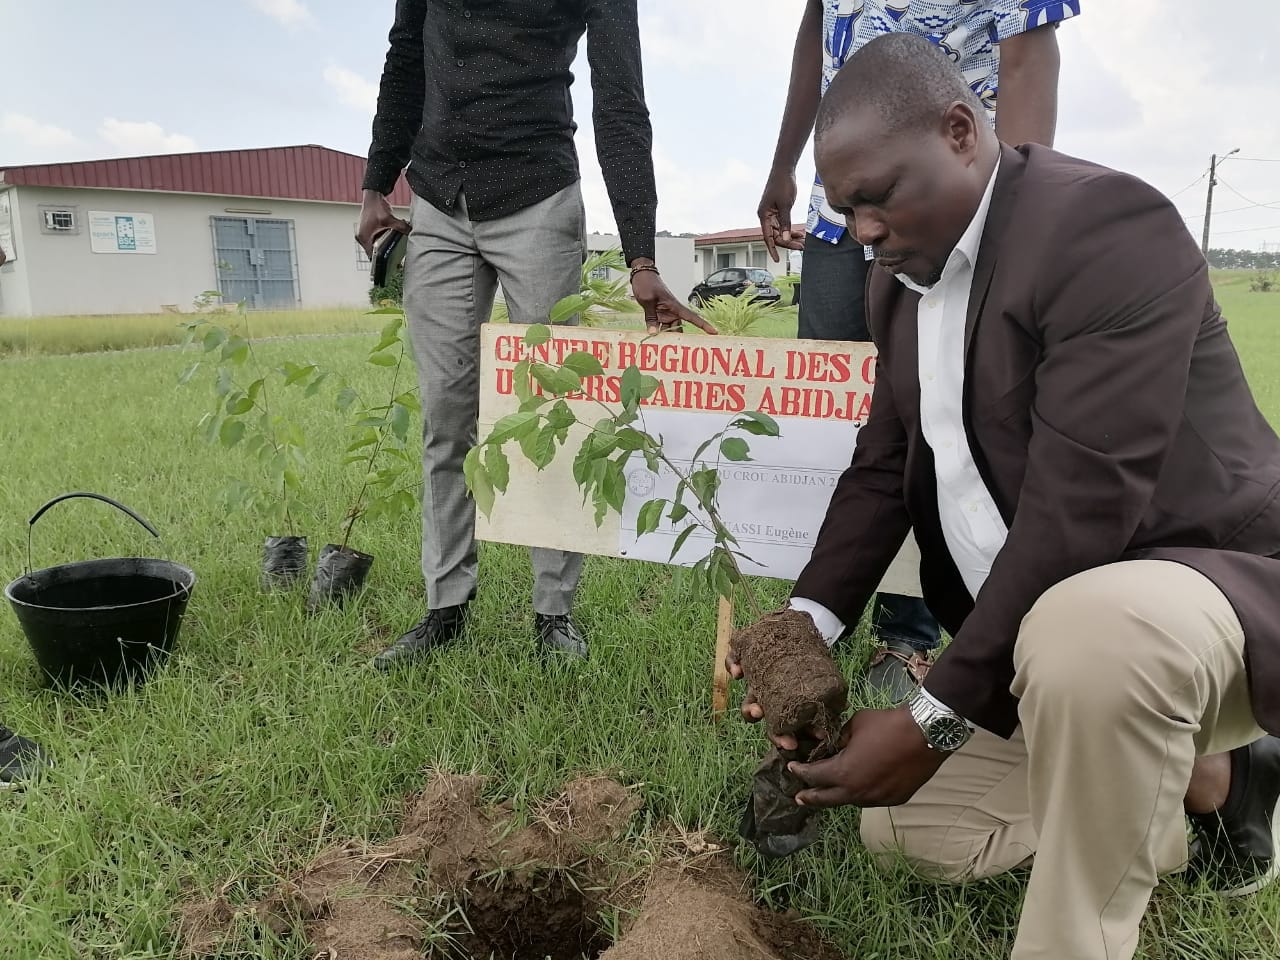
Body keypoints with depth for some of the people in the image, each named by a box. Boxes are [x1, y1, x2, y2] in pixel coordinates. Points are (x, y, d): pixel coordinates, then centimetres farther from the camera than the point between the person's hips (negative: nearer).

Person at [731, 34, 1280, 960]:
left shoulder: (1108, 223, -23)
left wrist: (936, 719, -27)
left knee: (1085, 634, -43)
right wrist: (810, 618, -9)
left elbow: (1079, 509, -30)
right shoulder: (902, 277, 4)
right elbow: (883, 467, 7)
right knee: (906, 827, 14)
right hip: (1020, 626, 9)